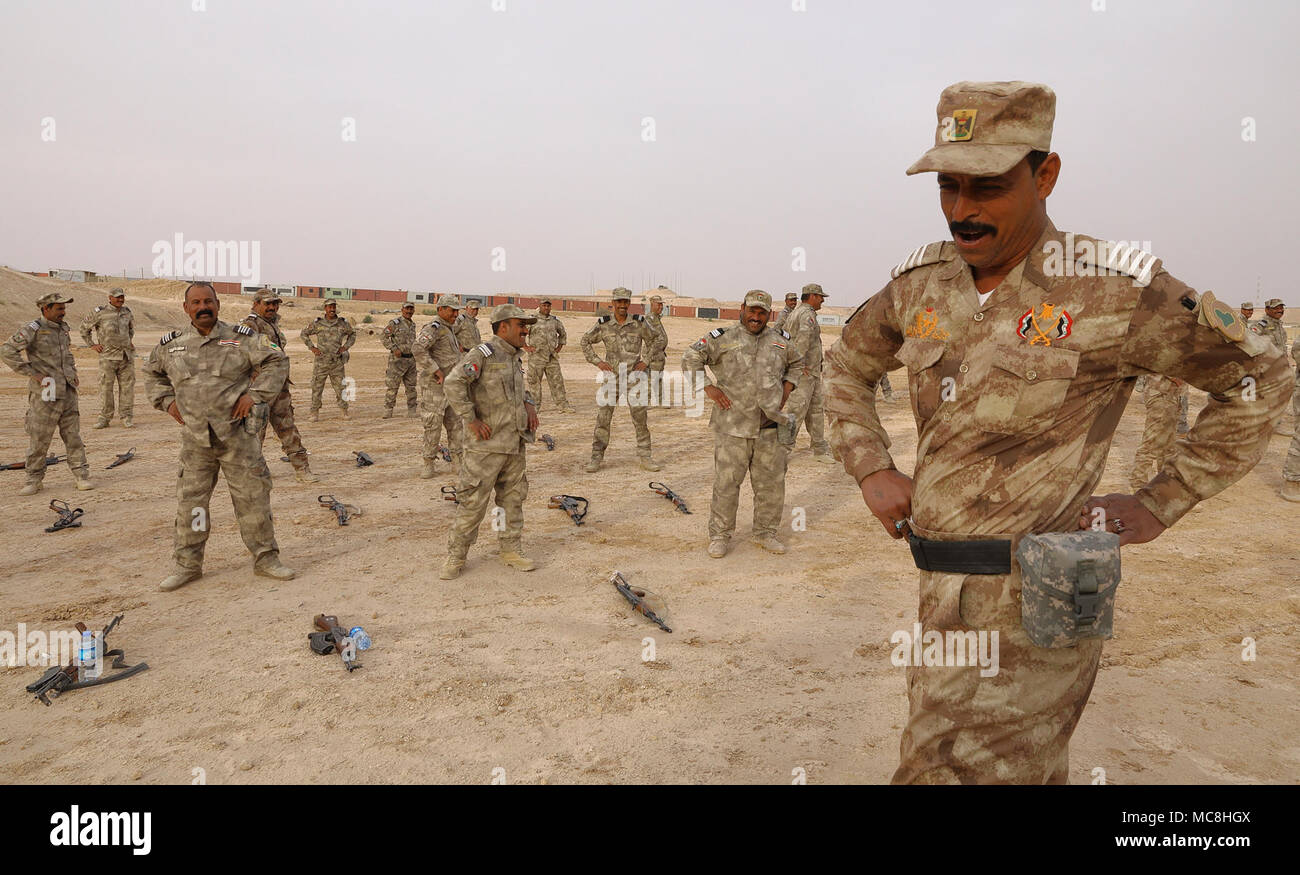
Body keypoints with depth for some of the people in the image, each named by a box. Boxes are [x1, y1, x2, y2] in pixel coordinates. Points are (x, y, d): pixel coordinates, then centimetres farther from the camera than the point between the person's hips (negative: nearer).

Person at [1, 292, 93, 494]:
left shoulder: (63, 329, 14)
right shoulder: (32, 330, -8)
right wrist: (32, 373, -16)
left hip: (68, 392, 6)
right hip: (45, 393, -6)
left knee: (73, 436, 6)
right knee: (39, 439, 2)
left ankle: (81, 475, 10)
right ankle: (34, 479, 12)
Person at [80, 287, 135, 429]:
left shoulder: (127, 311, 9)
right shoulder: (99, 312, -3)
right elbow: (85, 328, 8)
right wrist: (92, 345, 5)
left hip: (126, 355, 3)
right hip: (108, 355, -3)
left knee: (127, 386, 2)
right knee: (105, 386, -2)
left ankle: (127, 417, 7)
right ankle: (104, 417, 4)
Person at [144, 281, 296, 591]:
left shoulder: (242, 338, -2)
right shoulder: (170, 345, 8)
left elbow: (277, 361, 1)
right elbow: (153, 374, 26)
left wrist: (255, 394, -7)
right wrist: (167, 402, 11)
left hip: (238, 435, -2)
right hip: (195, 438, 3)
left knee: (253, 497, 2)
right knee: (190, 502, 7)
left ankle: (265, 558, 15)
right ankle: (187, 564, 21)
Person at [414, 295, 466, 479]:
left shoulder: (447, 330, 17)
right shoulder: (434, 328, -13)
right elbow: (418, 349, -29)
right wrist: (437, 372, -26)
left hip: (450, 386, 9)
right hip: (435, 386, -9)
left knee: (455, 423, 10)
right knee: (433, 425, -3)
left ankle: (458, 462, 17)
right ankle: (429, 465, 5)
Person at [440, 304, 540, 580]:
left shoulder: (514, 358, 15)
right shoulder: (483, 354, -12)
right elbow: (453, 383, -23)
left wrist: (529, 405, 11)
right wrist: (471, 420, -21)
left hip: (515, 444, 8)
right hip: (487, 445, -8)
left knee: (513, 498, 13)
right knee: (473, 501, -3)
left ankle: (511, 549, 25)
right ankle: (456, 556, 9)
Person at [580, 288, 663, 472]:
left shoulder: (639, 323, -1)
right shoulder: (603, 324, -1)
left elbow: (654, 340, 14)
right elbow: (586, 341, 11)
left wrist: (647, 361, 4)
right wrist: (597, 361, 2)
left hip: (634, 376, 0)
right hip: (611, 376, 0)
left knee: (640, 418, 5)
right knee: (602, 418, 0)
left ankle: (645, 456, 16)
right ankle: (596, 457, 9)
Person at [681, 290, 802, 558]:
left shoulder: (781, 340, 13)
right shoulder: (723, 338, 0)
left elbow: (796, 364, 30)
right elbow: (690, 359, 1)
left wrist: (786, 392, 15)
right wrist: (709, 388, -8)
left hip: (769, 427, 4)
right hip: (732, 426, -4)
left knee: (771, 483, 9)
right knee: (726, 483, -1)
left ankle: (765, 533, 25)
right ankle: (720, 536, 13)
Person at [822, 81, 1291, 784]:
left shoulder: (1113, 289, -12)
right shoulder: (921, 283, 2)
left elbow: (1258, 380, 1)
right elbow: (847, 365, 19)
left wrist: (1160, 504, -4)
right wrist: (871, 472, 6)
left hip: (1035, 597, -6)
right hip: (947, 590, 6)